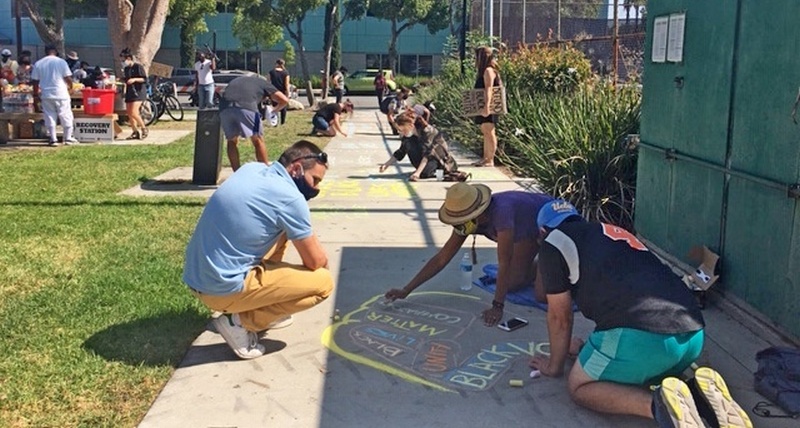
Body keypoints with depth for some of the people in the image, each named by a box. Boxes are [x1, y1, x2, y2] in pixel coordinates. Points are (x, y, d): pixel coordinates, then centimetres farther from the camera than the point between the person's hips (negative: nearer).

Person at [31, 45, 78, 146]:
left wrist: (36, 94, 13)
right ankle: (68, 138, 10)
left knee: (50, 116, 8)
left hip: (46, 94, 3)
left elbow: (35, 81, 5)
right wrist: (70, 86, 14)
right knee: (66, 116, 8)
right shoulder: (61, 62, -5)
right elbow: (68, 78, -6)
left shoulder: (38, 64, 5)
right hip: (61, 94, -3)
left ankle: (53, 139, 5)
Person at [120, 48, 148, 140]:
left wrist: (134, 79, -23)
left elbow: (144, 79, -12)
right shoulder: (126, 69, 15)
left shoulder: (138, 67, -8)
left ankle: (144, 129, -3)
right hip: (129, 93, 9)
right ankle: (135, 132, 13)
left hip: (138, 92, -8)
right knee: (129, 113, 5)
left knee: (134, 113, -19)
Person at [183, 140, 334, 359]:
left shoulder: (251, 169, 8)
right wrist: (323, 259, 16)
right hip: (223, 288, -9)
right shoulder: (290, 198, -15)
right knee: (324, 282, -4)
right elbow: (315, 261, -6)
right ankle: (240, 322, -2)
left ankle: (265, 310, 24)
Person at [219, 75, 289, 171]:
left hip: (225, 107, 4)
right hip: (246, 107, -3)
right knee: (258, 140, 15)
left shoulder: (237, 80, 40)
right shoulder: (263, 83, 28)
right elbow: (284, 100, 19)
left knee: (232, 141, 22)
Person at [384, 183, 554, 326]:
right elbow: (441, 259, -16)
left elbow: (504, 263, -43)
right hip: (529, 230, 6)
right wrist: (406, 290, -19)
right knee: (512, 283, 2)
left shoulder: (500, 213, -44)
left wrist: (497, 307, -42)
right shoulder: (467, 220, -20)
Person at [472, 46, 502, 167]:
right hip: (483, 108, 10)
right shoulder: (484, 71, 17)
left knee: (489, 132, -7)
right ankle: (485, 158, 19)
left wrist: (487, 105, -33)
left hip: (488, 108, -10)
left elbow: (488, 89, -24)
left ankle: (490, 160, -5)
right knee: (485, 133, 13)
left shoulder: (488, 70, -13)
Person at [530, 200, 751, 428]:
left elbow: (560, 317, 16)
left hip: (642, 334, -8)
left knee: (579, 386, 15)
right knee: (635, 374, 34)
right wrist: (589, 348, 54)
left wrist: (554, 366, 32)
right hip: (692, 333, 8)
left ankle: (659, 405, -9)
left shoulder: (553, 243, 12)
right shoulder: (614, 233, 33)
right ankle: (700, 392, 7)